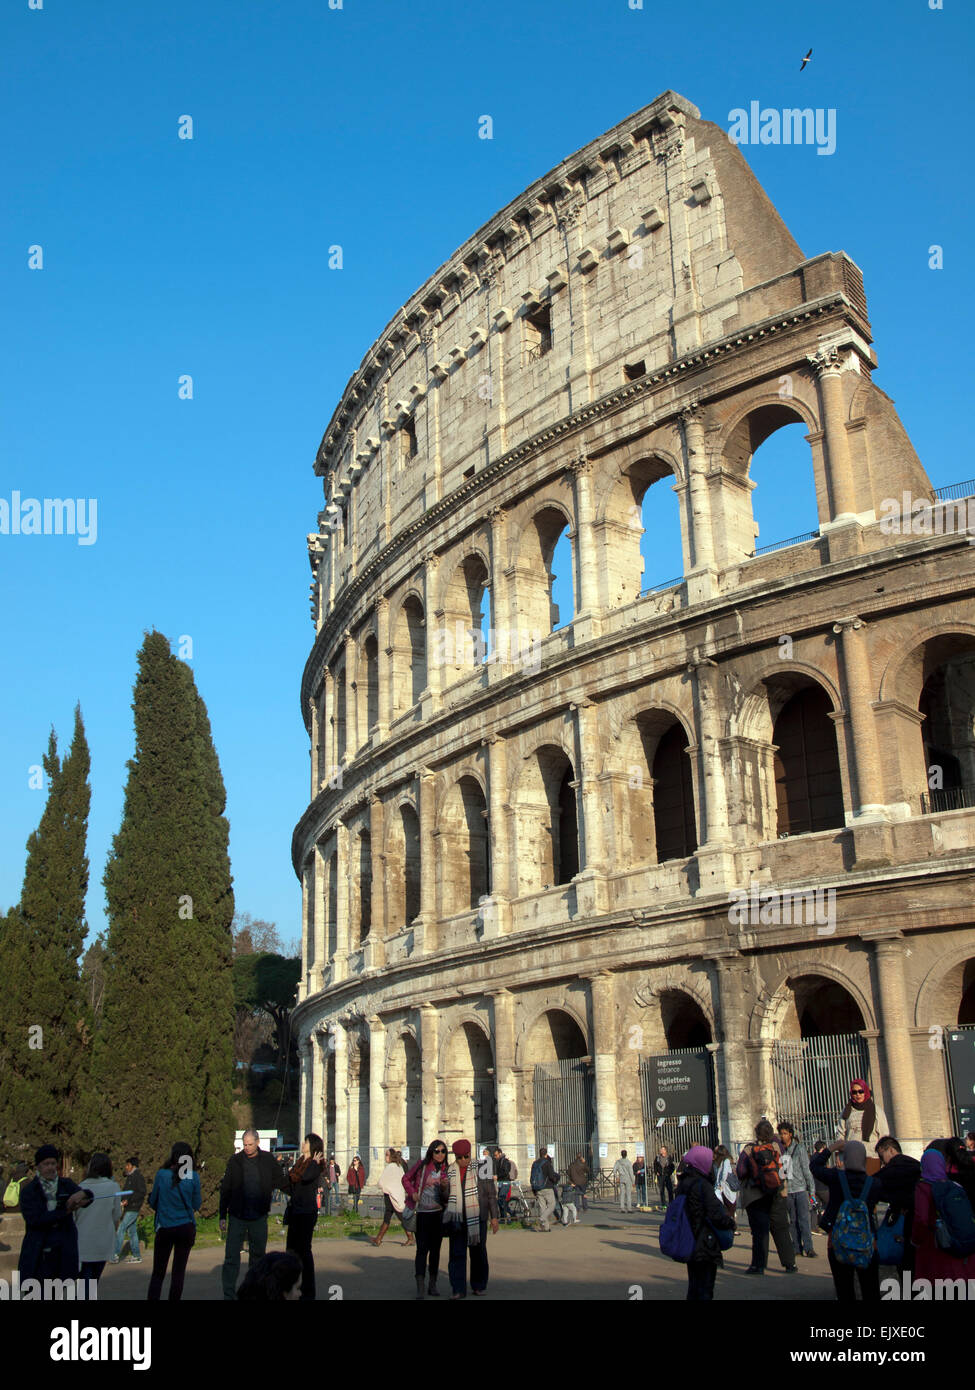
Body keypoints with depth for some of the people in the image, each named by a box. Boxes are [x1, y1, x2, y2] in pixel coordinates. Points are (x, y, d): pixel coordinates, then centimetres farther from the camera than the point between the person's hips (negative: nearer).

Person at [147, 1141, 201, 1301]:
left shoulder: (161, 1174, -7)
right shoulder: (193, 1177, -7)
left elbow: (152, 1202, 3)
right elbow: (196, 1205, 1)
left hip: (164, 1228, 0)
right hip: (186, 1227, 0)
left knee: (158, 1273, 8)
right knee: (179, 1271, 9)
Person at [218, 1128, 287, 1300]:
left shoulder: (268, 1160, 1)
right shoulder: (234, 1160, 0)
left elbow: (281, 1181, 14)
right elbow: (225, 1189, 4)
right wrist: (222, 1216, 2)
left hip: (259, 1217, 1)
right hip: (237, 1217, -1)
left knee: (258, 1255, 10)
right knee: (231, 1257, -5)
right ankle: (229, 1295, 0)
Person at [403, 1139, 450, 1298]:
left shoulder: (445, 1171, 4)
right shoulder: (422, 1165, -3)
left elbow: (446, 1197, 7)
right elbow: (406, 1178, 8)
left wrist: (445, 1187, -14)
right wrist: (412, 1192, -7)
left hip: (438, 1213, 3)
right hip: (421, 1212, -3)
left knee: (435, 1249, 9)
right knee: (422, 1248, -9)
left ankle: (433, 1284, 19)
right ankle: (420, 1287, -11)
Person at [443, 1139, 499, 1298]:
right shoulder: (449, 1172, 7)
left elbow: (491, 1194, 5)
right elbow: (445, 1196, 17)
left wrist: (494, 1217, 1)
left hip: (477, 1218, -1)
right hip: (457, 1218, 1)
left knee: (478, 1252, 7)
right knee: (456, 1253, -4)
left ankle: (479, 1285, 20)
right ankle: (458, 1289, -2)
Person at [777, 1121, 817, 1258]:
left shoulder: (799, 1148, -2)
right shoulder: (778, 1149, 6)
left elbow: (807, 1169, -2)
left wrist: (812, 1190, -4)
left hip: (800, 1188, -3)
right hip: (787, 1190, 3)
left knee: (804, 1219, -6)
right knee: (793, 1221, 6)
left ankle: (809, 1248, -4)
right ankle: (797, 1248, 10)